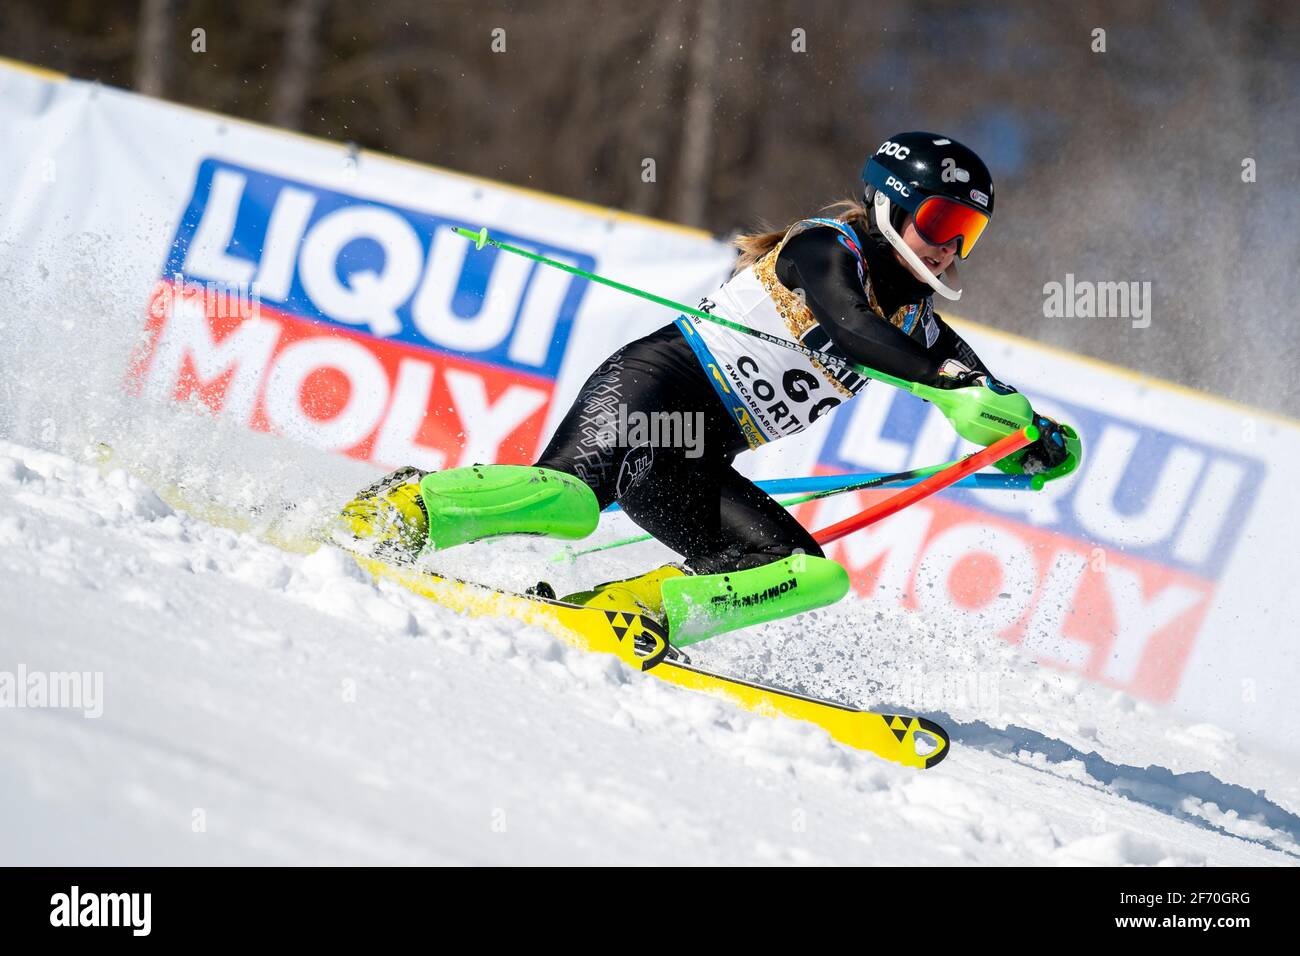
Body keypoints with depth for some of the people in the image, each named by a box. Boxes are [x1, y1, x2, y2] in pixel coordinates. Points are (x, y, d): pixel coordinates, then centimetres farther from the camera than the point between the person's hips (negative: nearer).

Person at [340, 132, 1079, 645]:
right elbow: (846, 327, -24)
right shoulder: (829, 247, -3)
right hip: (651, 384, -8)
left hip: (703, 463, 8)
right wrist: (949, 379, -31)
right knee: (572, 497, -36)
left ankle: (635, 608, -13)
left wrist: (1041, 440, -3)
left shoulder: (914, 321, 20)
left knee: (815, 578, -9)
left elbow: (986, 395, 17)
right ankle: (402, 509, -22)